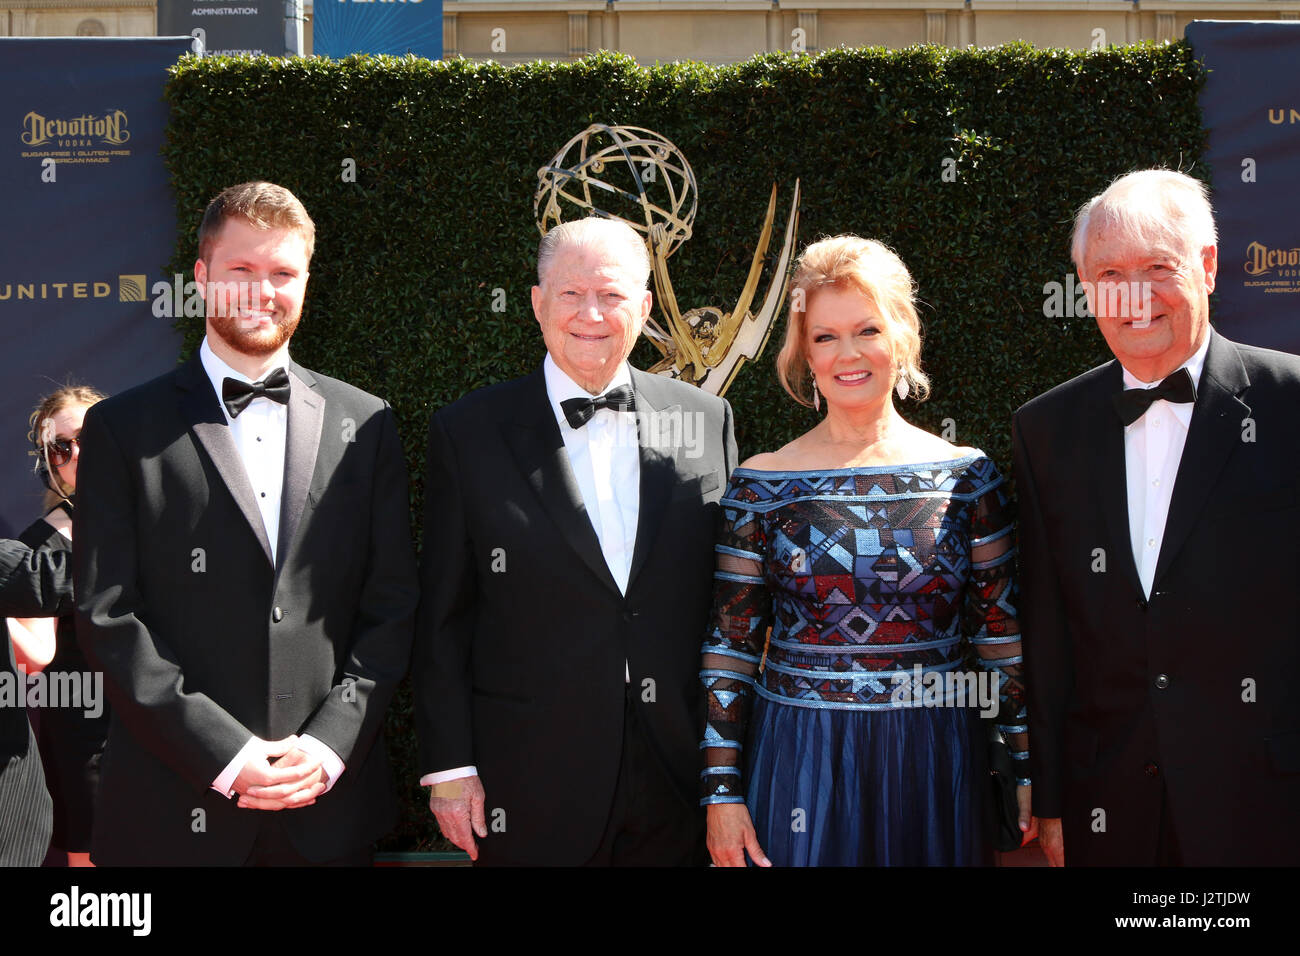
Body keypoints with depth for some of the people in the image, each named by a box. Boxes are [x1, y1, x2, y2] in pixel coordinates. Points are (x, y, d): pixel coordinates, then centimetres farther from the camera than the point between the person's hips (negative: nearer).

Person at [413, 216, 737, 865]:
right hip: (532, 786, -1)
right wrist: (448, 766, -4)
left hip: (681, 780, 2)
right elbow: (444, 619, 0)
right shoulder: (468, 433, -2)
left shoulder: (707, 419, 4)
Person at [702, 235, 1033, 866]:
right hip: (799, 762, -1)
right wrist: (722, 791, -4)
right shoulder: (760, 486, -2)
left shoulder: (966, 475, 1)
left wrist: (1031, 769, 2)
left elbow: (1003, 636, 4)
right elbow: (729, 647, 0)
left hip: (933, 765, 1)